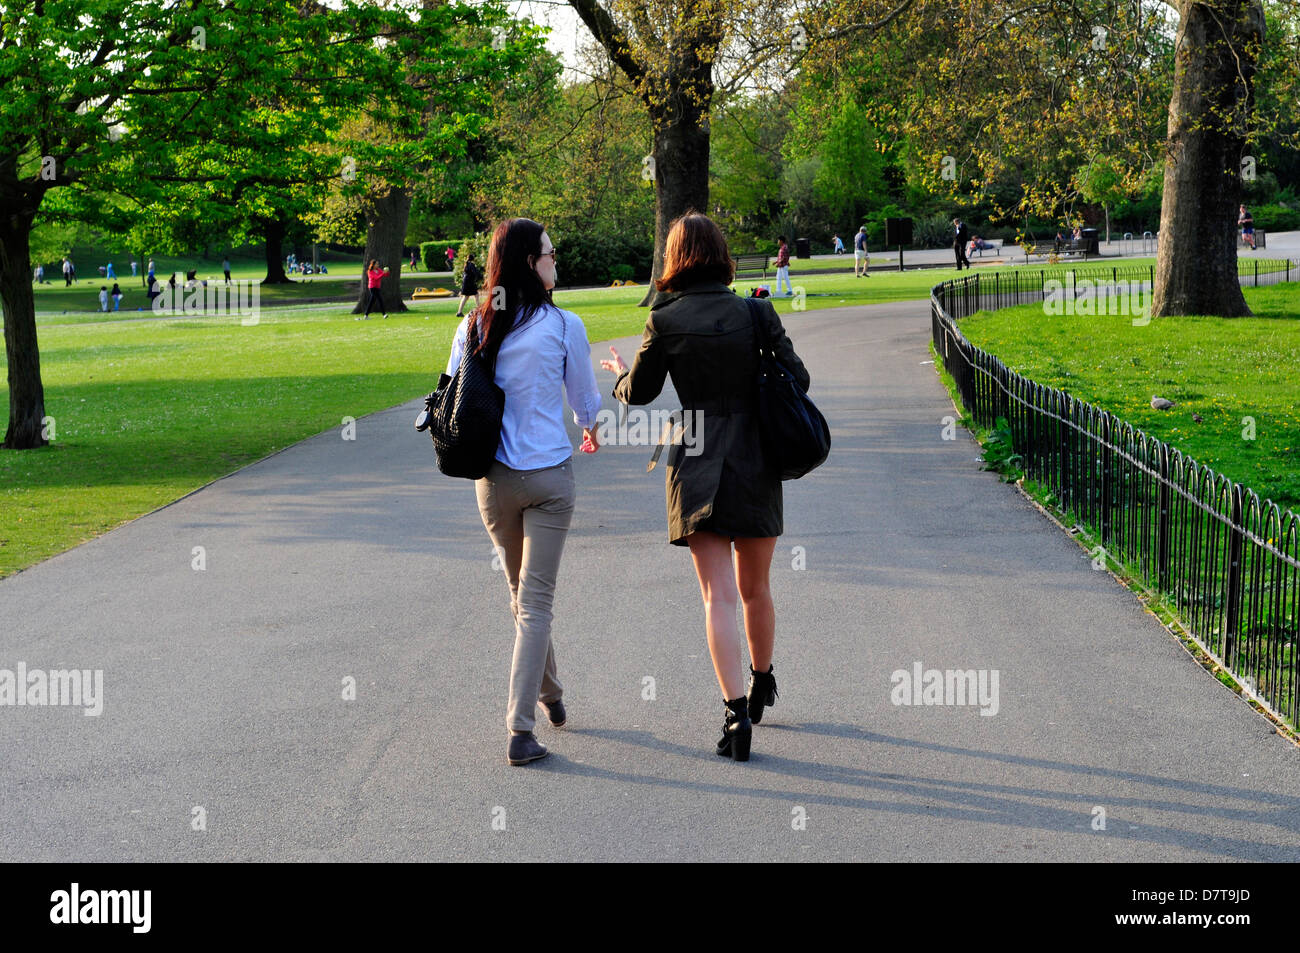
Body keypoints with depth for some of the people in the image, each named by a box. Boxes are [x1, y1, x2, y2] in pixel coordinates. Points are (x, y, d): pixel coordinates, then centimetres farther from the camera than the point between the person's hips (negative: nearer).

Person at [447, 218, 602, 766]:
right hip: (550, 477, -3)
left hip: (494, 480, 3)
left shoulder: (474, 328, -1)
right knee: (536, 602, -1)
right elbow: (585, 399, 4)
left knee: (519, 595, 21)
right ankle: (520, 731, -6)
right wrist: (590, 430, 28)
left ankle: (550, 696, 38)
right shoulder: (563, 326, -9)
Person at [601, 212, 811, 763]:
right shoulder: (756, 313, -2)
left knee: (719, 596, -3)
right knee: (754, 589, 19)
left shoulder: (665, 322, -6)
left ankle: (736, 711, -14)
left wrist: (619, 374, 29)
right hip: (756, 461, 2)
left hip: (697, 468, -2)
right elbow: (797, 378, 2)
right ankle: (761, 681, 39)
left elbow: (638, 393, 6)